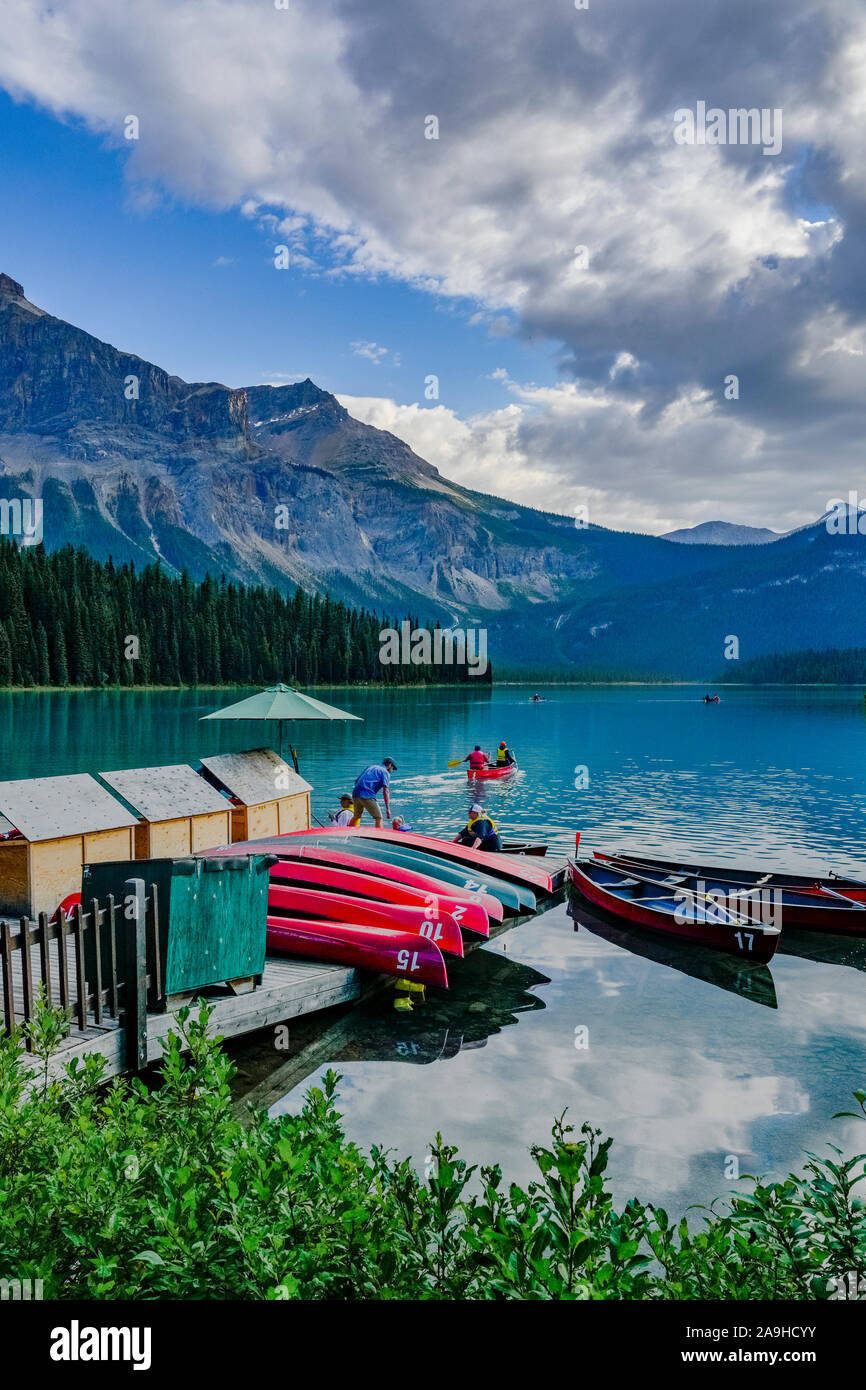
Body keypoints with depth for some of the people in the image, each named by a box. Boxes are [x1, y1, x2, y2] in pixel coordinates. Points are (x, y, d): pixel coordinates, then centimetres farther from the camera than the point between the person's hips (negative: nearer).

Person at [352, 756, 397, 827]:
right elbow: (385, 791, -6)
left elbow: (357, 781, 26)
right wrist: (387, 809, -7)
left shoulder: (371, 766, 27)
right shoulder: (385, 772, 6)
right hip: (367, 796, -7)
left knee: (356, 816, 26)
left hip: (355, 793, 7)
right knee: (378, 818, -1)